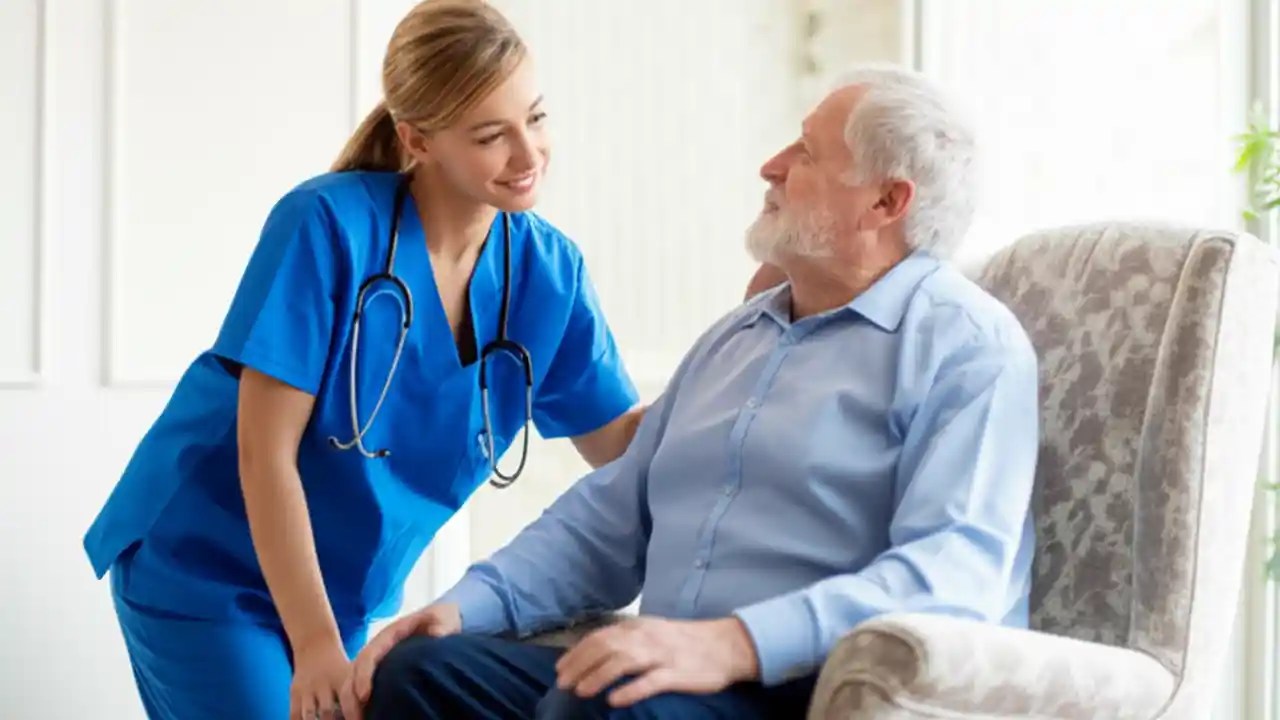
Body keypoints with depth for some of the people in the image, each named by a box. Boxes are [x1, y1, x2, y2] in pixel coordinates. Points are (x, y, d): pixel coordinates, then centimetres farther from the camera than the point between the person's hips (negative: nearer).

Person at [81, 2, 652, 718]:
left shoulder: (548, 269, -7)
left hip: (352, 597, 5)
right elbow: (265, 453, -21)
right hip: (204, 574, -5)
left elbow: (625, 446, -3)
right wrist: (315, 645, -22)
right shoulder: (330, 224, -22)